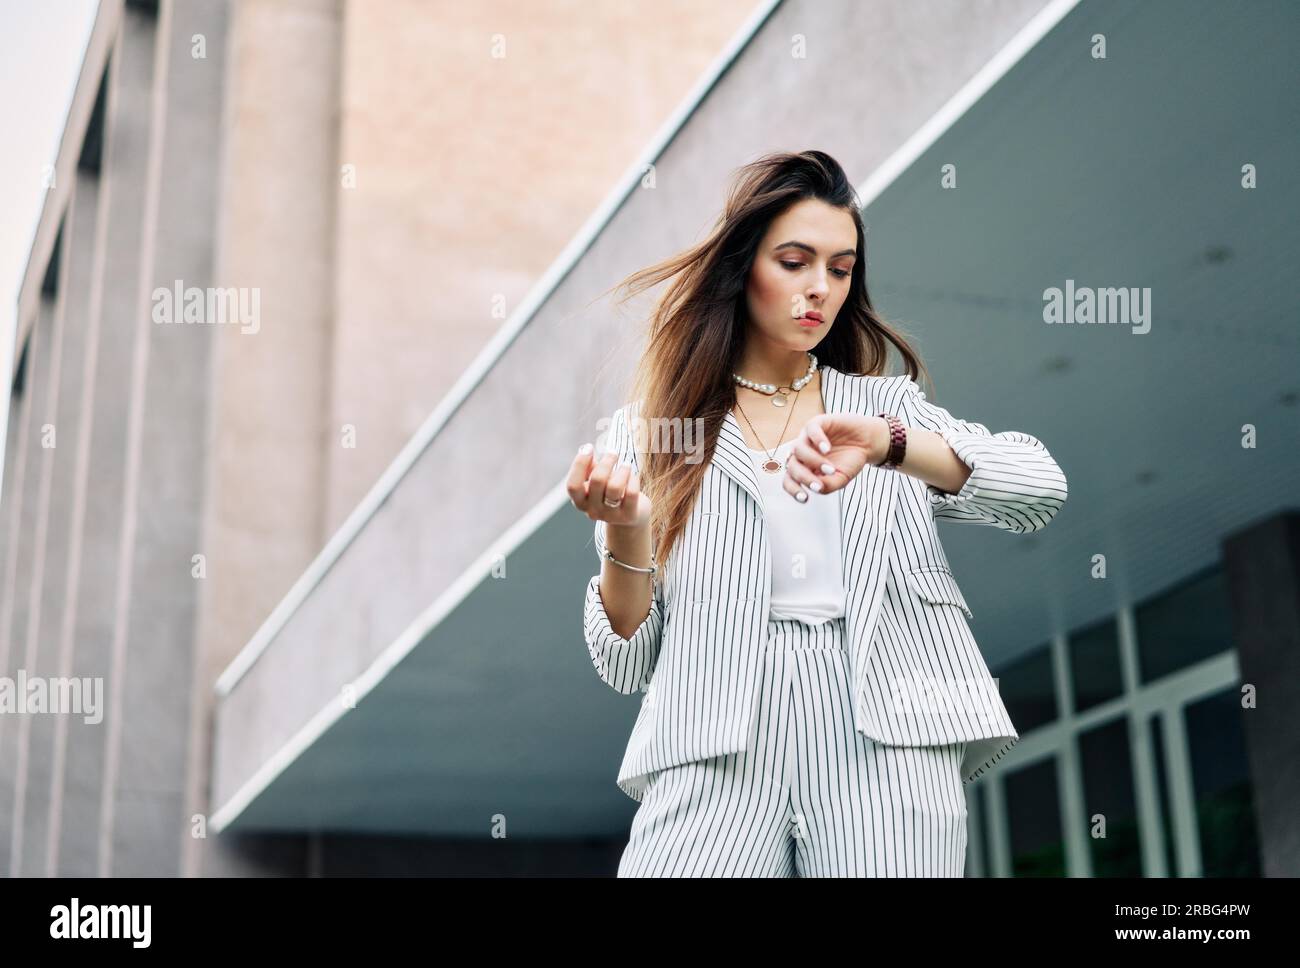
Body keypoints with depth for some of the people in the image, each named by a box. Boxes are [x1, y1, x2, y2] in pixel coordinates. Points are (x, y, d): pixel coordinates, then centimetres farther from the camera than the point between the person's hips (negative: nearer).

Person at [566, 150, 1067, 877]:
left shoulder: (886, 404, 14)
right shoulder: (651, 431, 10)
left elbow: (1041, 489, -3)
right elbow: (627, 663, 6)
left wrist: (888, 444, -18)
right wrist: (625, 534, -13)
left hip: (886, 743, 1)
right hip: (717, 757, -1)